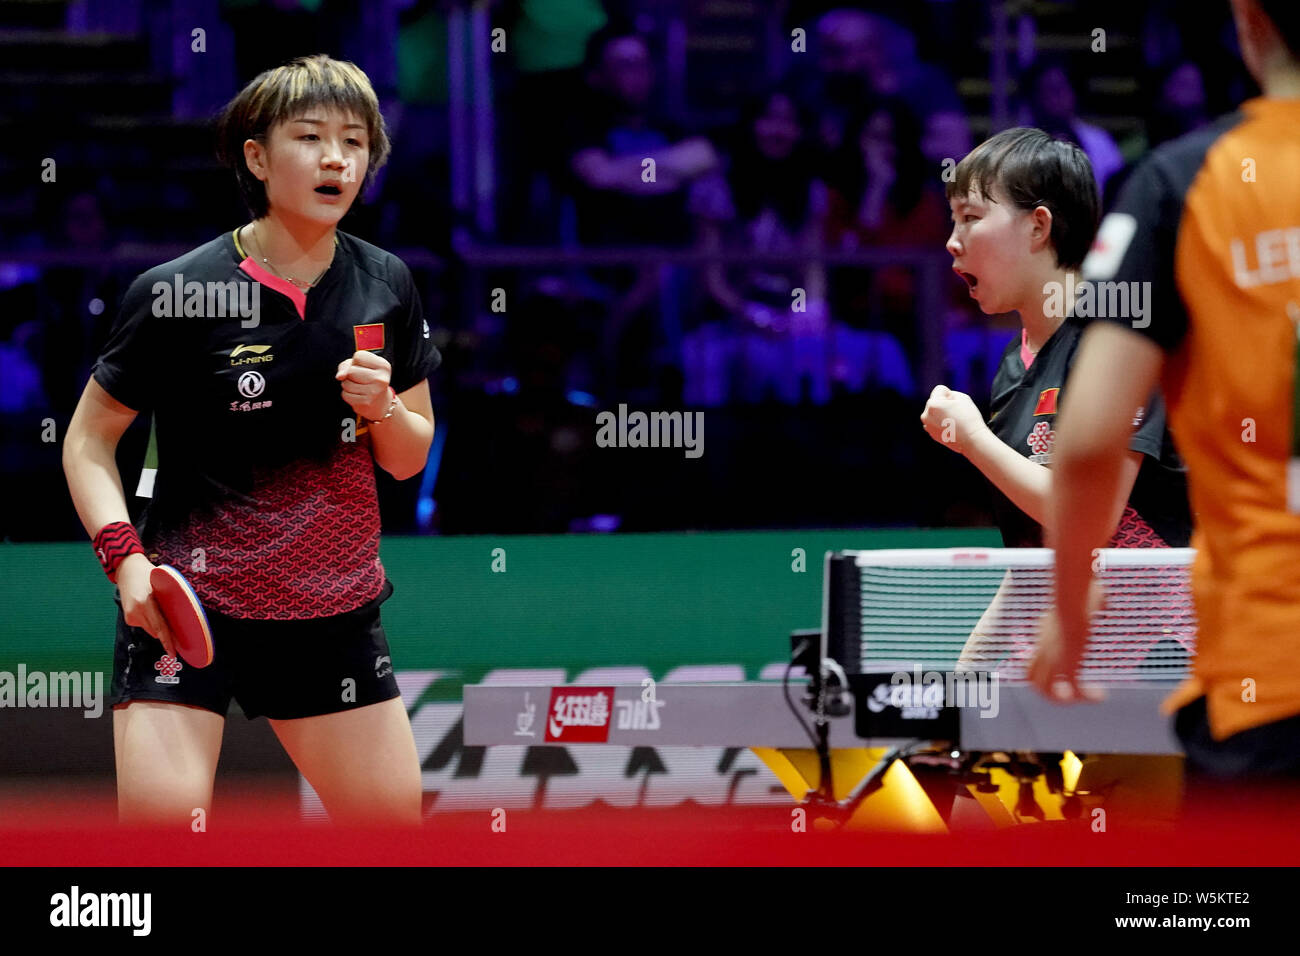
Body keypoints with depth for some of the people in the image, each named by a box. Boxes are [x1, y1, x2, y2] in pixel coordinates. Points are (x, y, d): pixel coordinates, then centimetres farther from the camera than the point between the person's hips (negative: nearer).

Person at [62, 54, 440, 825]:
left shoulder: (386, 285, 2)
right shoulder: (178, 292, -11)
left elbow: (410, 460, 11)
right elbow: (88, 442, -3)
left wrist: (382, 409, -12)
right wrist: (124, 555, -18)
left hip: (335, 611, 5)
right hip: (188, 601, -4)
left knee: (393, 819, 7)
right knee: (161, 819, -19)